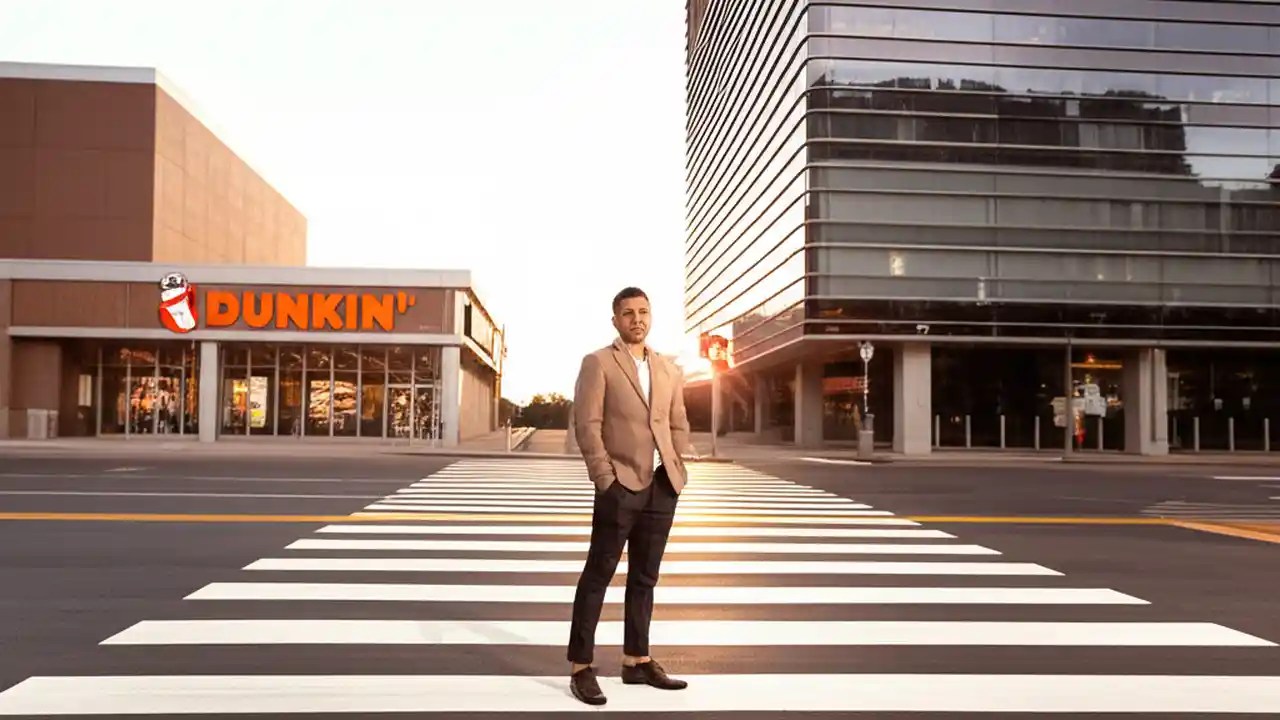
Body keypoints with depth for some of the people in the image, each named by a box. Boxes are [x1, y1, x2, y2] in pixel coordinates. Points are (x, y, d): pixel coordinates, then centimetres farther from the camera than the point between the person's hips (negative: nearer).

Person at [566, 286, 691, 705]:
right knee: (598, 575, -1)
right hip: (620, 486, -5)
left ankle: (637, 662, 23)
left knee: (644, 577, 13)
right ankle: (581, 668, 6)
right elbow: (587, 424, -9)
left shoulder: (669, 370, 15)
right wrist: (606, 478, -14)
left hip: (662, 487, 6)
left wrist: (676, 469, 4)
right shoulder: (598, 363, -2)